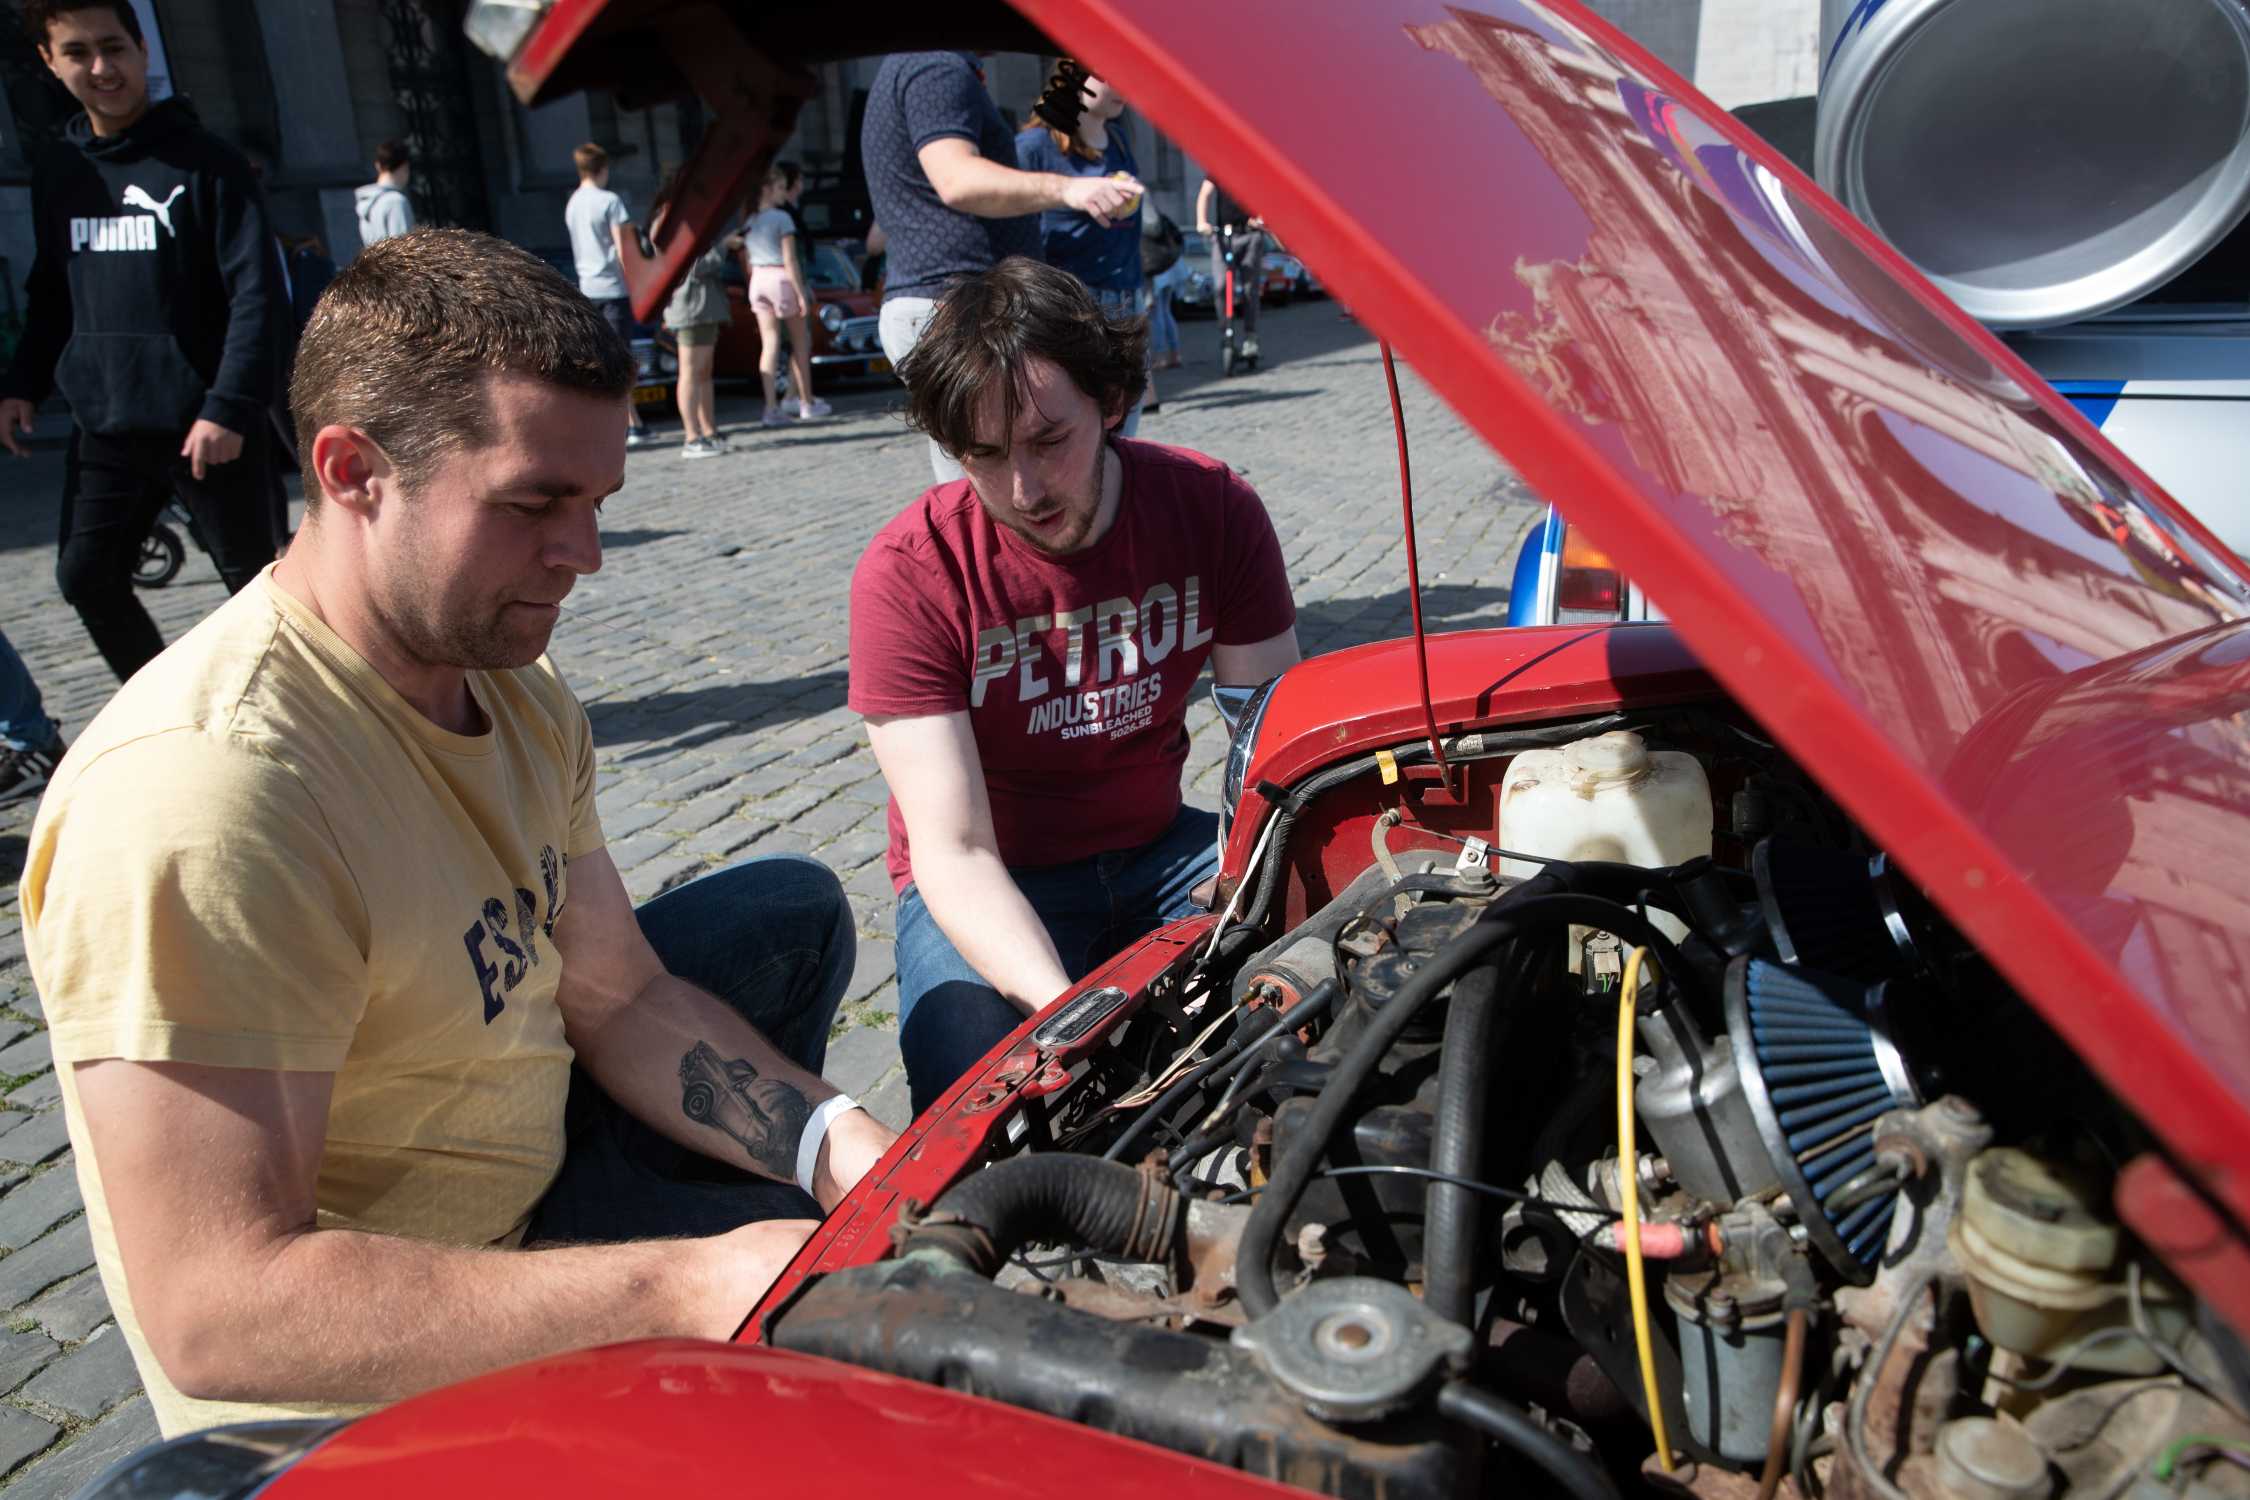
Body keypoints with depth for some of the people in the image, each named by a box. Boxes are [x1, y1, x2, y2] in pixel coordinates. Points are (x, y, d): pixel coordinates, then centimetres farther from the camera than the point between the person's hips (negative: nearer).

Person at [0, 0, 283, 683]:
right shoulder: (56, 170, 11)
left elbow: (257, 294, -13)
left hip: (208, 427, -6)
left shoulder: (206, 163, -7)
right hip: (107, 428, 6)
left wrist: (230, 406, -21)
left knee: (253, 583, 3)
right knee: (87, 579, 10)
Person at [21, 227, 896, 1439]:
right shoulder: (202, 793, -33)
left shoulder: (511, 681, -4)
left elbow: (623, 995, 1)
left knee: (793, 910, 13)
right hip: (383, 1395, -8)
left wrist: (837, 1143, -14)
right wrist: (684, 1286, -35)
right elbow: (215, 1311, -33)